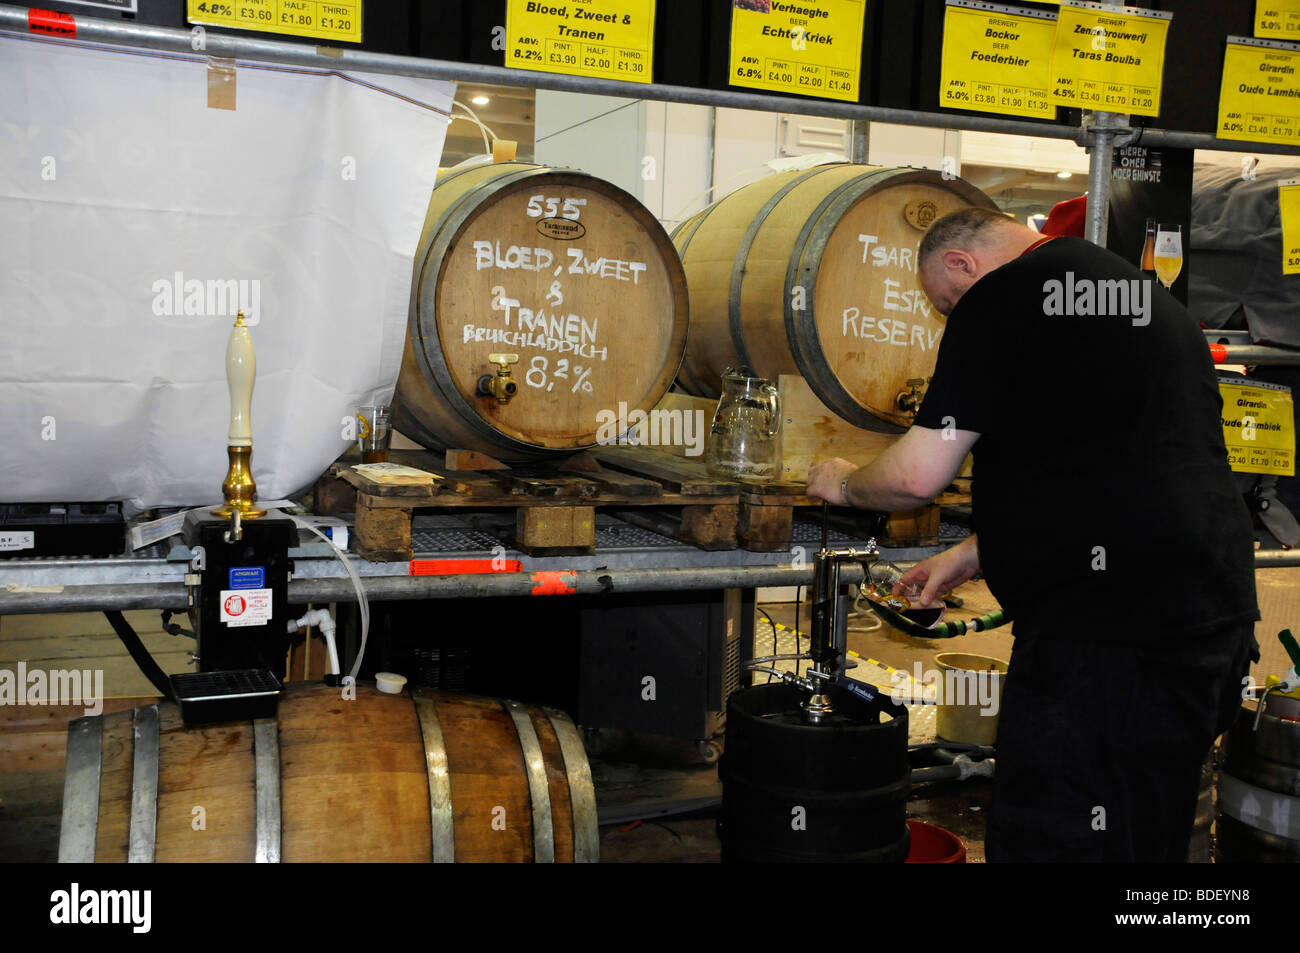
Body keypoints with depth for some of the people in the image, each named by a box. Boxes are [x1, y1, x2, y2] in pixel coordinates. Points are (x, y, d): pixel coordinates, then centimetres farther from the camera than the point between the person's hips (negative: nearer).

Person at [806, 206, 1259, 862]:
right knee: (1146, 839, 20)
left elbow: (918, 475, -12)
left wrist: (843, 484, 10)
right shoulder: (1144, 292, 22)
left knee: (1048, 839, 0)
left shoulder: (1001, 296, -7)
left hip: (1109, 625, -10)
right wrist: (975, 552, 27)